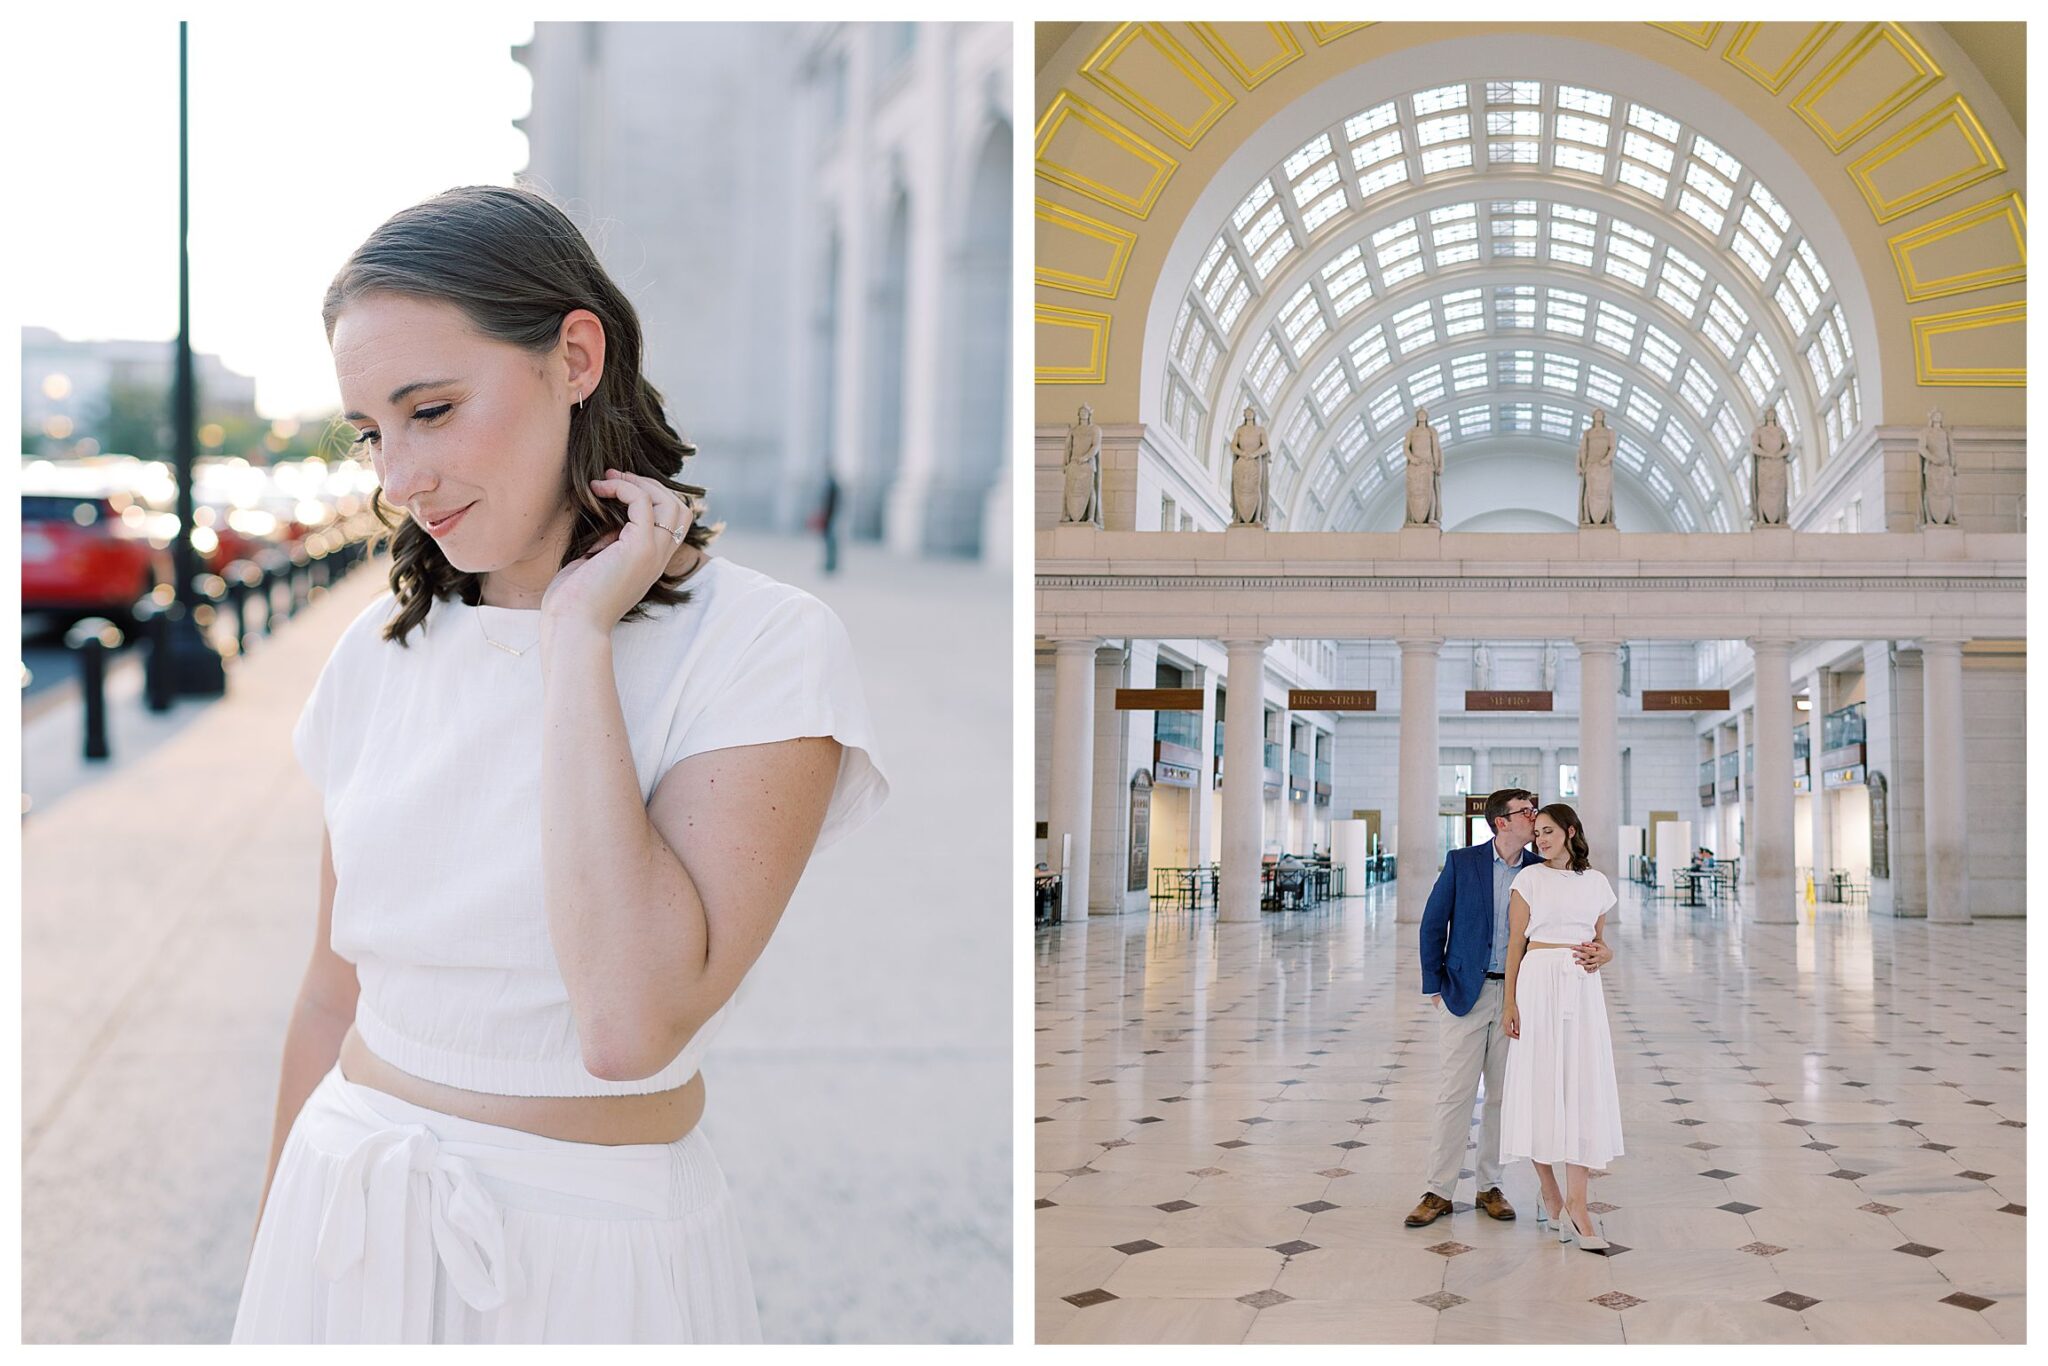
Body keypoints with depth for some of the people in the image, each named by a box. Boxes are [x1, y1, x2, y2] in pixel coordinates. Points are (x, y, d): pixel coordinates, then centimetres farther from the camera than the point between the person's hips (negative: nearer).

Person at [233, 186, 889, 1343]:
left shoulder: (765, 646, -15)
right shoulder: (384, 652, 2)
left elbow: (632, 1025, -26)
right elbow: (335, 995, 10)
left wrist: (579, 640, -21)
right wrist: (276, 1242, 15)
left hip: (589, 1252, -4)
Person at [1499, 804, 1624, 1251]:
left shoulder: (1596, 883, 11)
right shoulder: (1529, 879, 2)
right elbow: (1516, 943, 0)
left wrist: (1600, 956, -4)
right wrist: (1510, 1003, -6)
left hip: (1582, 989, 2)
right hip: (1539, 984, -2)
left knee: (1581, 1089, -4)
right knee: (1539, 1086, -1)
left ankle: (1575, 1203, -5)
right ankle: (1551, 1197, 12)